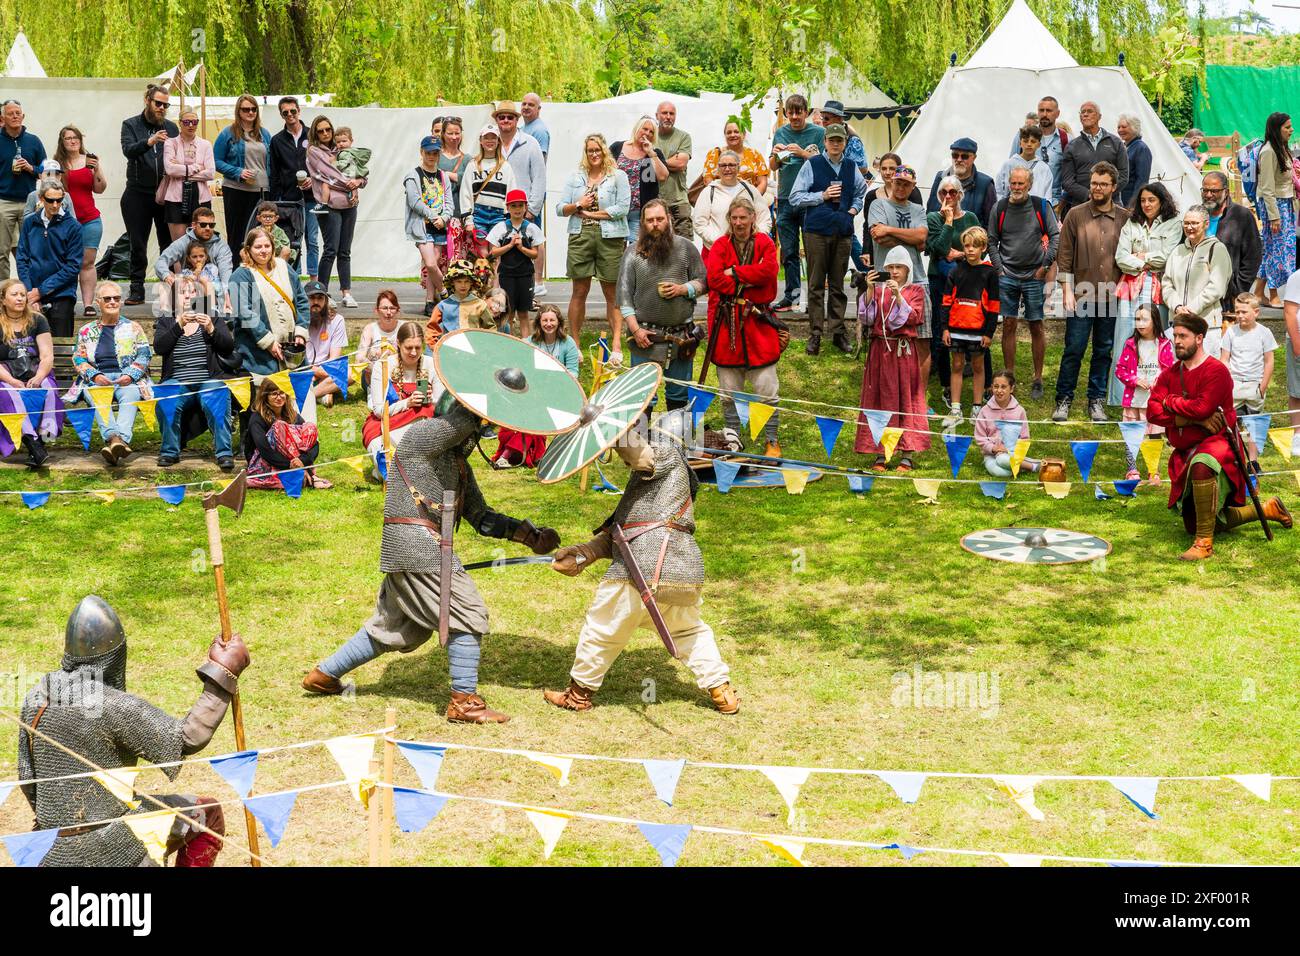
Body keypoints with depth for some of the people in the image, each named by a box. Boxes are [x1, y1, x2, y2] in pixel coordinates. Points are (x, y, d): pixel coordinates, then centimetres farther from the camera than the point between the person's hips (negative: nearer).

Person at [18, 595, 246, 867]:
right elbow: (189, 739, -23)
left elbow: (28, 779, 8)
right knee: (208, 815, 12)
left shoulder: (35, 698, -1)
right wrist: (225, 671, -21)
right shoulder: (116, 707, -23)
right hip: (113, 849, -6)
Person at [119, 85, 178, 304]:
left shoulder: (171, 127, 12)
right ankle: (137, 289, 9)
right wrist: (149, 142, -31)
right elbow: (128, 150, -15)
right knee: (138, 245, 3)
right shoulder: (130, 125, 4)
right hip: (138, 194, -1)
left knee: (168, 243, 2)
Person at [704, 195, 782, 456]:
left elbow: (769, 270, -14)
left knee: (767, 390, 0)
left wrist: (734, 273, -11)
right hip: (726, 323, 1)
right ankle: (733, 439, 20)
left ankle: (772, 442, 10)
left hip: (757, 322, -1)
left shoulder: (764, 243, 4)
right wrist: (748, 281, -13)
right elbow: (714, 278, -9)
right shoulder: (721, 245, 6)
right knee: (728, 390, 7)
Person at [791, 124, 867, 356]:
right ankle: (815, 334, 6)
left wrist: (854, 208, 12)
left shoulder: (851, 168, 12)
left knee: (838, 285, 7)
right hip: (816, 231, -3)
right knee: (816, 284, 0)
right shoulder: (812, 165, 0)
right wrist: (822, 196, -9)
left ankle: (838, 332, 14)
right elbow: (795, 197, -2)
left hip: (843, 232, 3)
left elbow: (862, 192, 30)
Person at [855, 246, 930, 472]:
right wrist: (870, 290, -12)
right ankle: (879, 455, 7)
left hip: (905, 352, -2)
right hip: (880, 350, 2)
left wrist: (898, 295, -18)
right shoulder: (878, 289, 9)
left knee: (906, 400, -1)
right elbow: (865, 318, -3)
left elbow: (913, 318, -9)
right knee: (879, 400, 3)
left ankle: (907, 457, 1)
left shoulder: (916, 290, 5)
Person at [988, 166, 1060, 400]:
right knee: (1008, 325, 3)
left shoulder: (1041, 206, -1)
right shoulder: (999, 208, 4)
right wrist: (999, 268, 1)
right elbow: (992, 241, 10)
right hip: (1007, 276, 2)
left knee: (1036, 327, 2)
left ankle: (1038, 379, 10)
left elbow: (1055, 236, 1)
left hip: (1034, 276, -1)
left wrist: (1045, 266, -5)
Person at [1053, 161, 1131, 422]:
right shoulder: (1076, 215, 2)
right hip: (1081, 294, -2)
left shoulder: (1125, 218, 6)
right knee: (1074, 349, -2)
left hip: (1111, 296, 2)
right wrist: (1067, 291, -5)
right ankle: (1064, 400, 8)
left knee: (1104, 351, 8)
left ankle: (1097, 401, 17)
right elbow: (1064, 256, 2)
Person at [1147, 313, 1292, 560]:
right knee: (1193, 526, 14)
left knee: (1202, 465, -45)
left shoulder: (1216, 370, -12)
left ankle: (1204, 543, -36)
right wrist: (1192, 418, -19)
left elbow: (1203, 408, -26)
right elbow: (1152, 412, -6)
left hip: (1216, 443, -8)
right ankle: (1266, 509, 36)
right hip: (1185, 452, 8)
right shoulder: (1170, 374, 6)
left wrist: (1170, 402, -9)